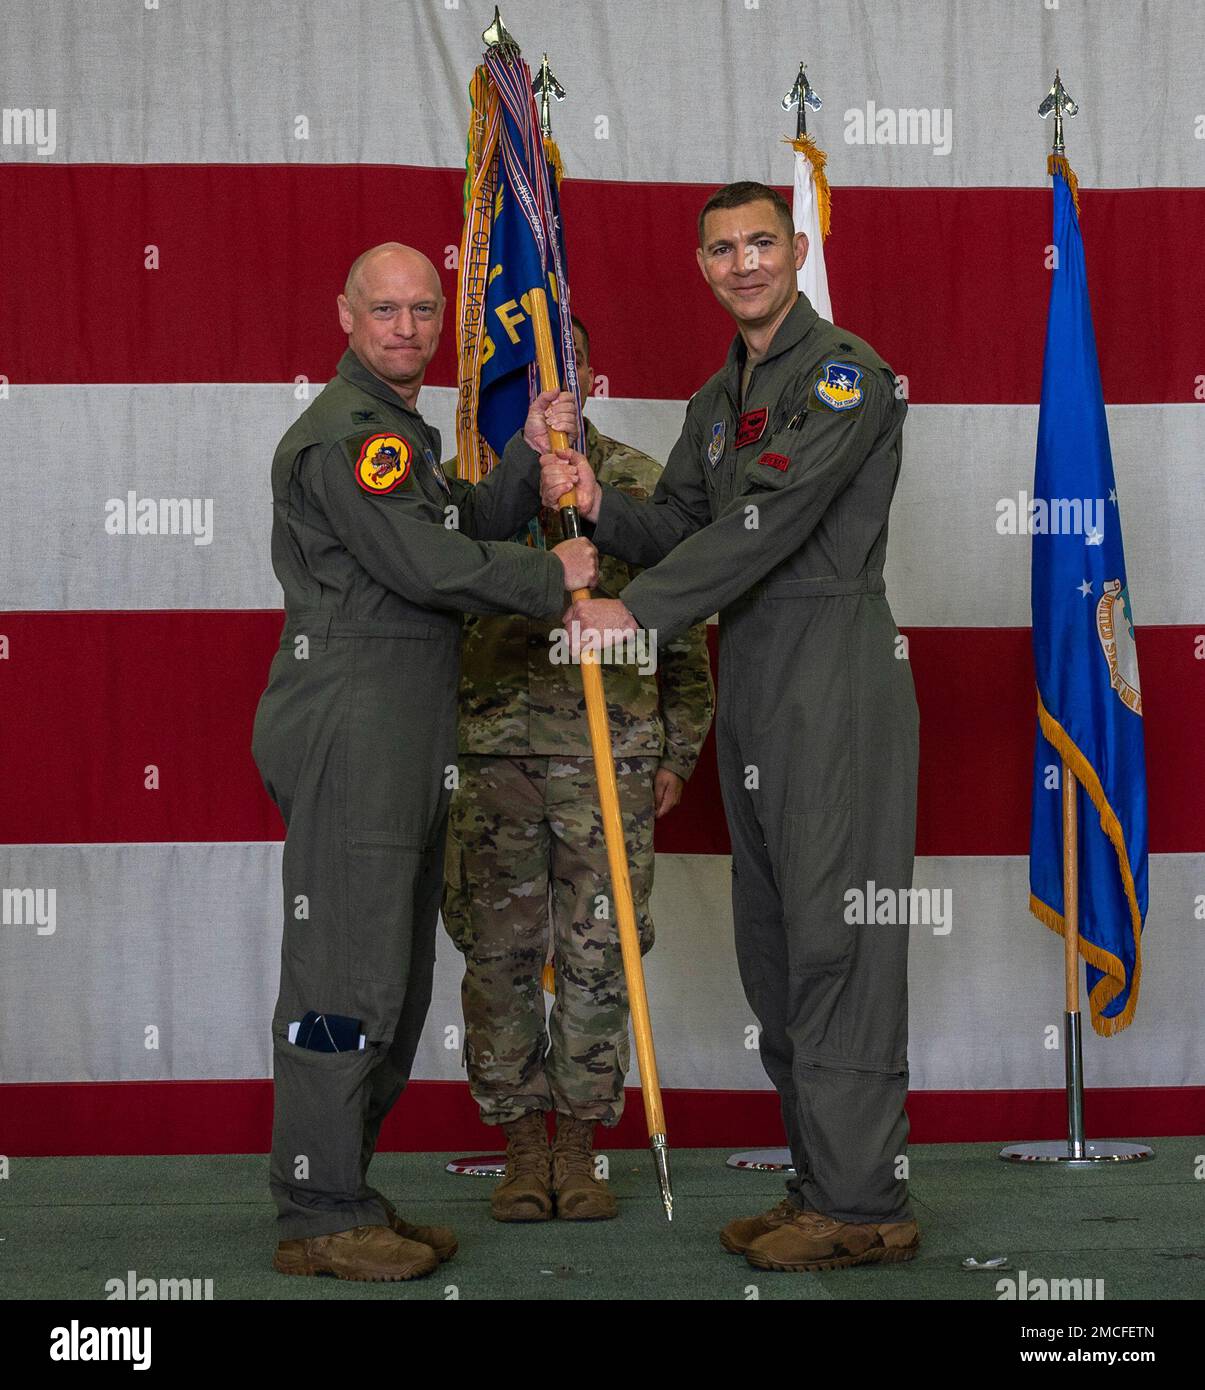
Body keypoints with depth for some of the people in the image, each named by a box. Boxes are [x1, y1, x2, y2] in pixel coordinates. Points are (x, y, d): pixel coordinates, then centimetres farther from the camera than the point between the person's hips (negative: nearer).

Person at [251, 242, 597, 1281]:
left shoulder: (400, 433, 25)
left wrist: (531, 455, 7)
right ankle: (321, 1217, -2)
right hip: (349, 736, -11)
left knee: (394, 978, 13)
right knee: (349, 972, -8)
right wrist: (552, 578, -5)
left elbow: (469, 531, 18)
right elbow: (429, 565, -17)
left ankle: (344, 1199, 21)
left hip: (402, 746, 11)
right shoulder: (344, 433, -10)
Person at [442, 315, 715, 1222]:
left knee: (599, 959, 2)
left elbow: (685, 635, 10)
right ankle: (524, 1147, 17)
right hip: (490, 753, 0)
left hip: (610, 758, 0)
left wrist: (676, 754, 7)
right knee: (499, 958, 4)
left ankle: (579, 1147, 16)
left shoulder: (642, 483, 7)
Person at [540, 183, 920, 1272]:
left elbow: (769, 519, -17)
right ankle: (821, 1184, 17)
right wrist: (599, 507, -5)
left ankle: (863, 1203, -4)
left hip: (837, 668, -9)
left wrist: (634, 611, -17)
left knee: (835, 932, -9)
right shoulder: (718, 397, 20)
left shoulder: (846, 371, -7)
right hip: (752, 679, 9)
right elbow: (679, 527, 16)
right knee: (773, 940, 9)